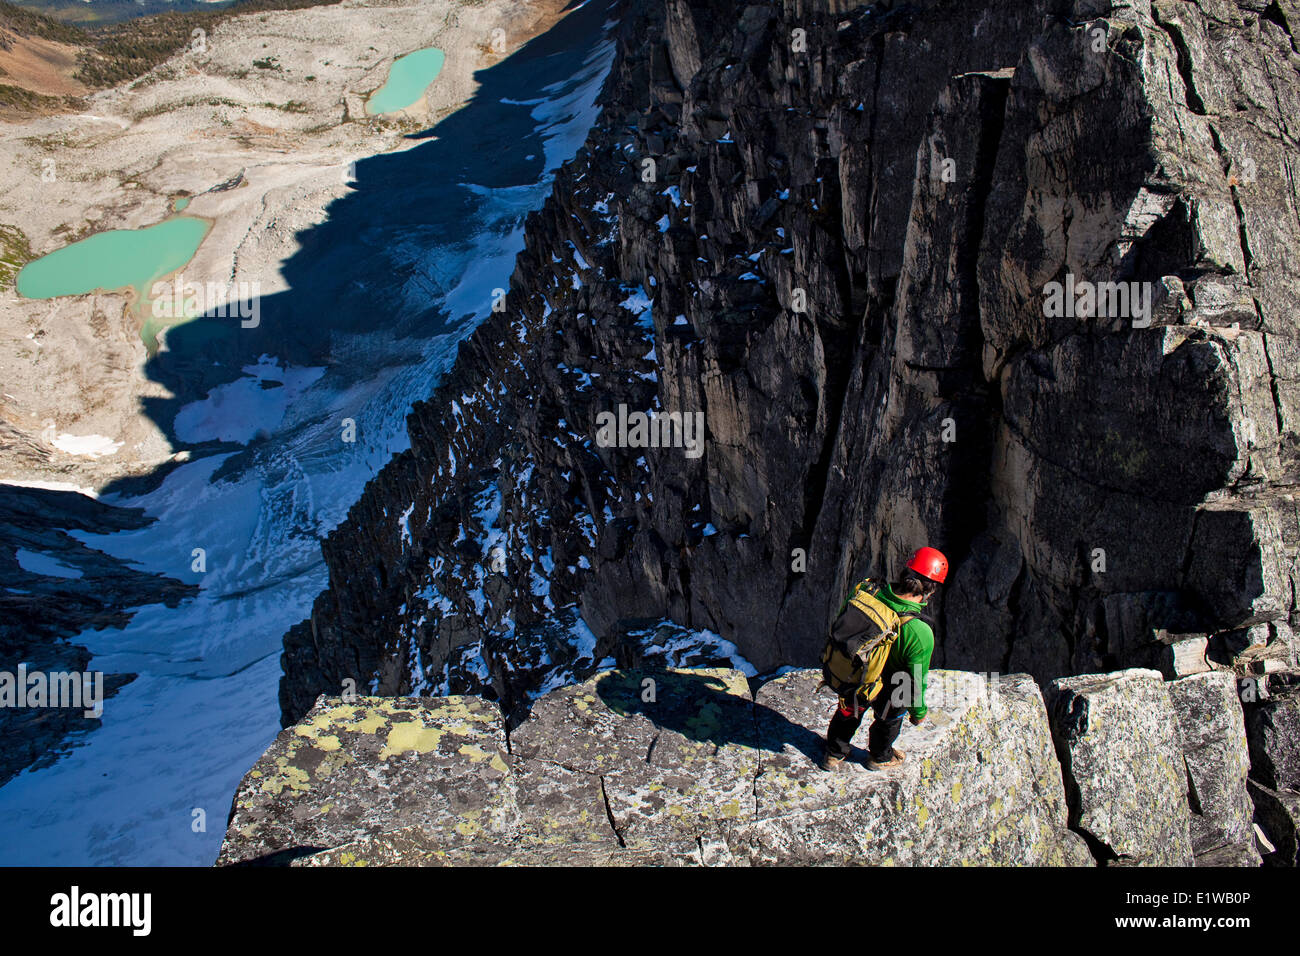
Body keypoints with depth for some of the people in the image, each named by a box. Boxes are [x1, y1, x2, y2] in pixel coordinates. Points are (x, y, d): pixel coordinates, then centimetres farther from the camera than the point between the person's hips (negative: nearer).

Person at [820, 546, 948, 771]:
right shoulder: (920, 634, -38)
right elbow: (915, 683, -25)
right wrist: (918, 712, -4)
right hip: (886, 691, -3)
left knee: (848, 712, 34)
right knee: (888, 720, 32)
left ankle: (834, 753, 59)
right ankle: (880, 757, 61)